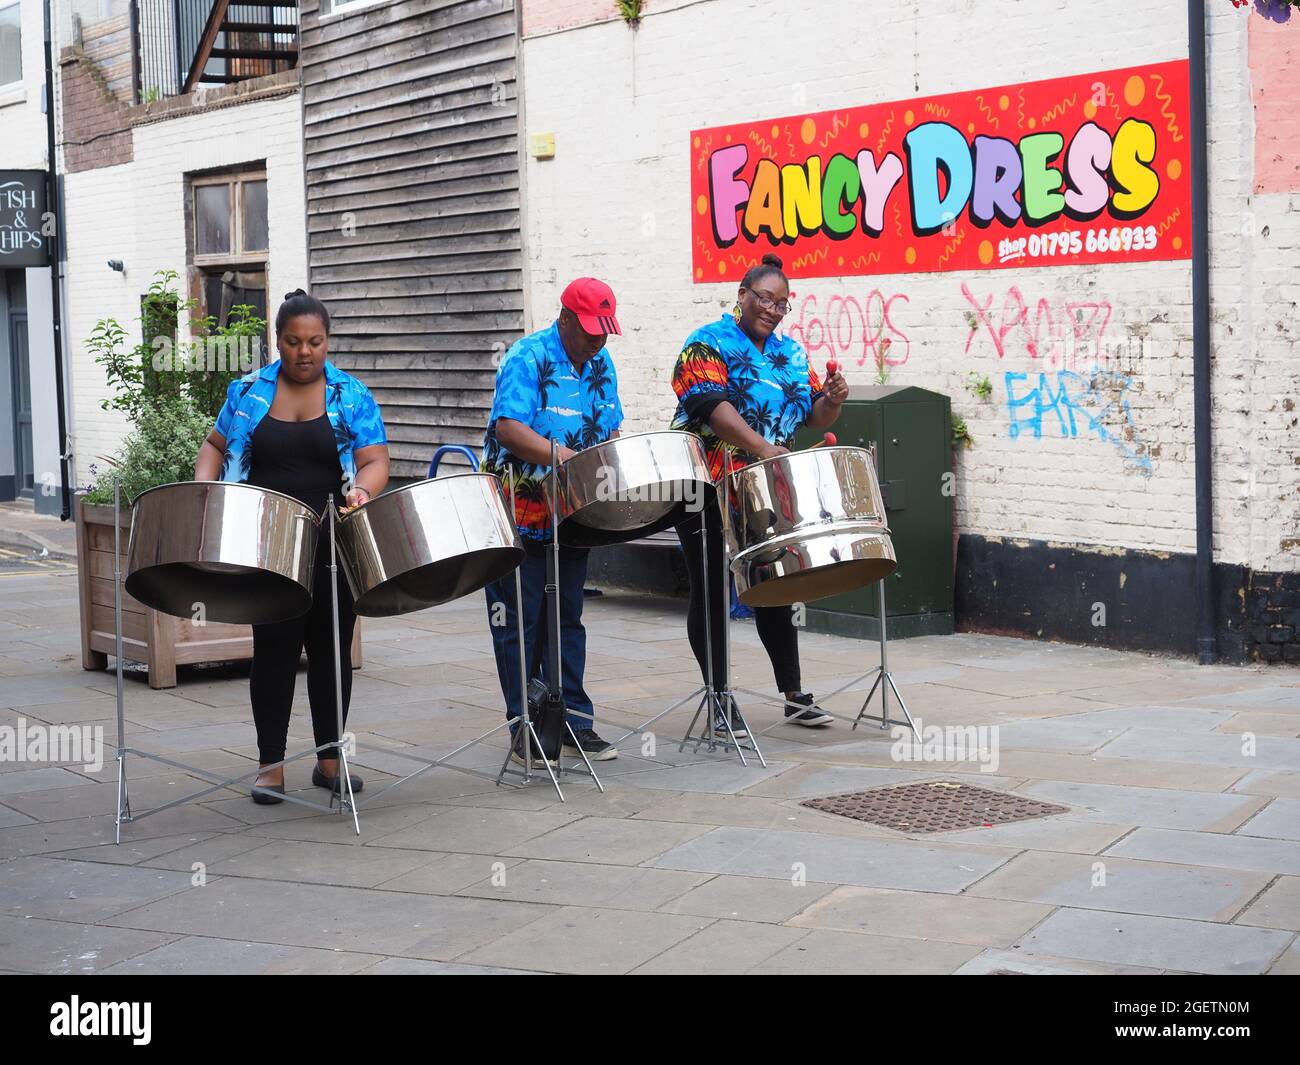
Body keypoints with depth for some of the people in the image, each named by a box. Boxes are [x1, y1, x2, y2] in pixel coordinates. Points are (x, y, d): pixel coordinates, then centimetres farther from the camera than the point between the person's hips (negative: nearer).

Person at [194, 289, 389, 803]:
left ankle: (330, 759, 19)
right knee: (274, 649, 0)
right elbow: (216, 444, 13)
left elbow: (375, 460, -3)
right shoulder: (249, 392, 5)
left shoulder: (351, 396, 1)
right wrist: (203, 483, -7)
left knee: (332, 649, 7)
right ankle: (271, 764, 7)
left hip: (334, 546, 0)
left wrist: (362, 489, -25)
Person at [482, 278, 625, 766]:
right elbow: (508, 428, -24)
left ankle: (573, 720, 18)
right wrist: (564, 456, -34)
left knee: (568, 619, 12)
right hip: (520, 513, -6)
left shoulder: (601, 364, 8)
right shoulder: (528, 359, -14)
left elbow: (610, 430, 14)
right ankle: (525, 728, 7)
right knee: (520, 621, 0)